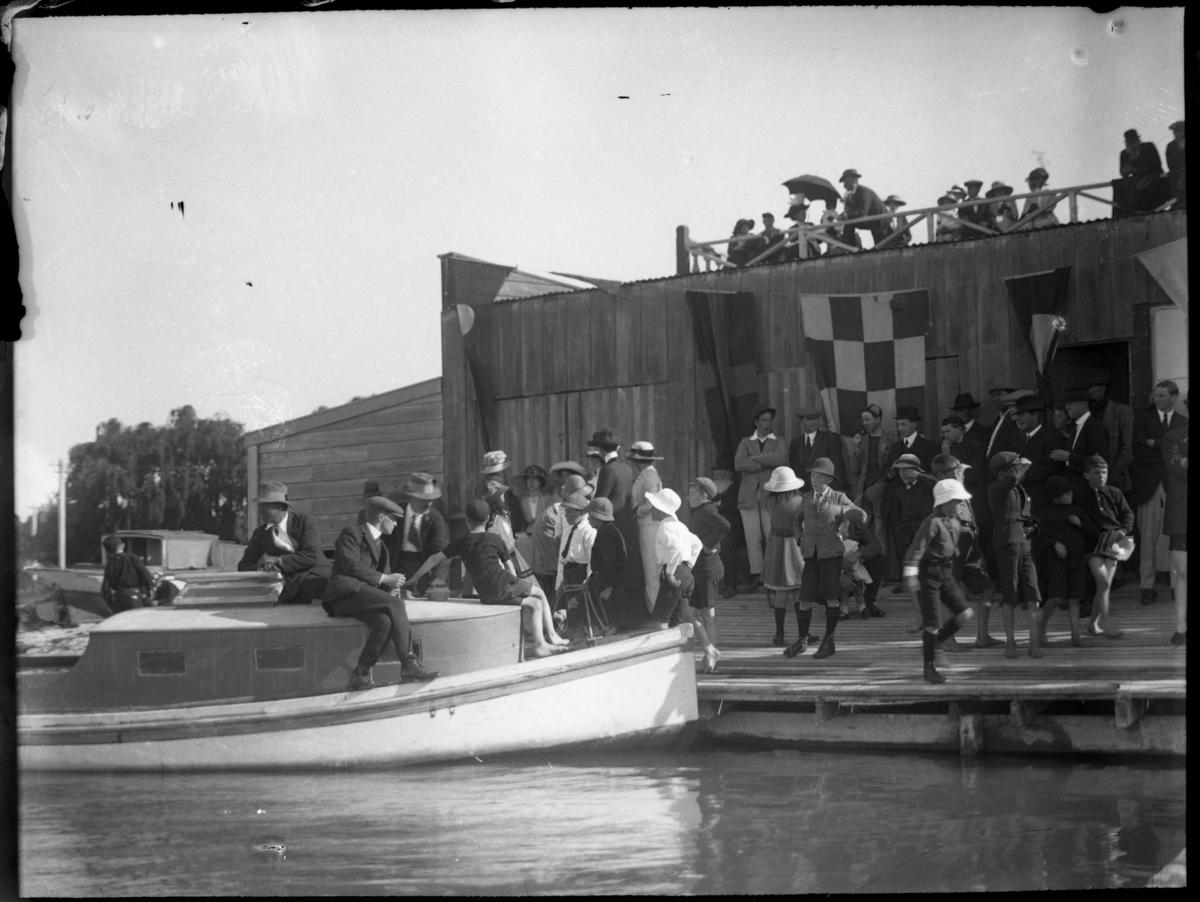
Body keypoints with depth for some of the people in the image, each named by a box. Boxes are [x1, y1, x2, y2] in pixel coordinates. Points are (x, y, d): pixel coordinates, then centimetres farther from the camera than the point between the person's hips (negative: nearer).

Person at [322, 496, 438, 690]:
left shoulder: (379, 545, 29)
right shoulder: (352, 533, 1)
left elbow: (385, 573, 24)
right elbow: (351, 566, -13)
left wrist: (392, 589, -1)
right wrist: (384, 579, -13)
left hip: (364, 594, 8)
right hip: (346, 592, -8)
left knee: (384, 621, -29)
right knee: (395, 604, -28)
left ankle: (361, 675, -32)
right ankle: (408, 663, -26)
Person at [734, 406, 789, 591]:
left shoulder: (779, 443, 14)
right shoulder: (745, 442, 16)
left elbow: (781, 459, -9)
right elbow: (738, 464, -2)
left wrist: (756, 458, -5)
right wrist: (766, 463, -6)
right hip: (749, 497, 1)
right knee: (752, 538, -3)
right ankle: (756, 576, -1)